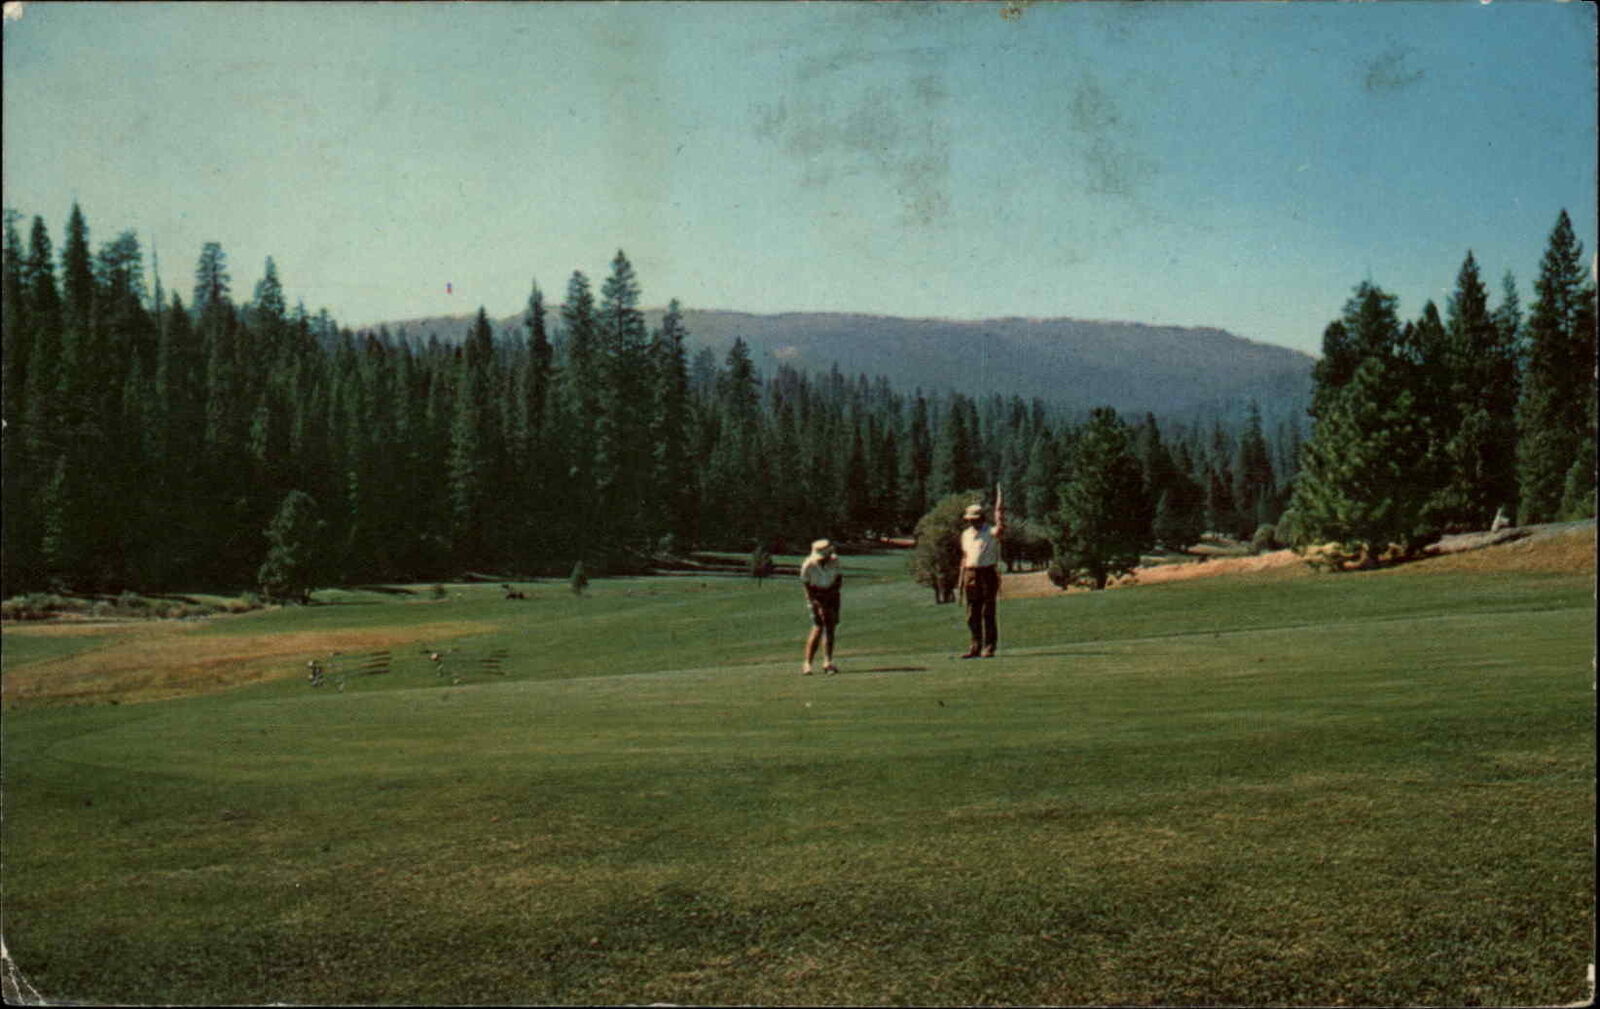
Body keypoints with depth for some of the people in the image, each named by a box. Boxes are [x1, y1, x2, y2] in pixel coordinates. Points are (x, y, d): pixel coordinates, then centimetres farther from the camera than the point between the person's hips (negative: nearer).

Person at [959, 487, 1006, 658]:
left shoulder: (991, 533, -3)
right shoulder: (966, 534, 15)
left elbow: (1001, 528, -27)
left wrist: (999, 508, -35)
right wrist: (961, 579, 15)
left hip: (988, 574, -6)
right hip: (970, 575, 6)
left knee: (988, 613, -4)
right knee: (972, 614, 6)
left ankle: (989, 648, 1)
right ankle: (976, 648, 13)